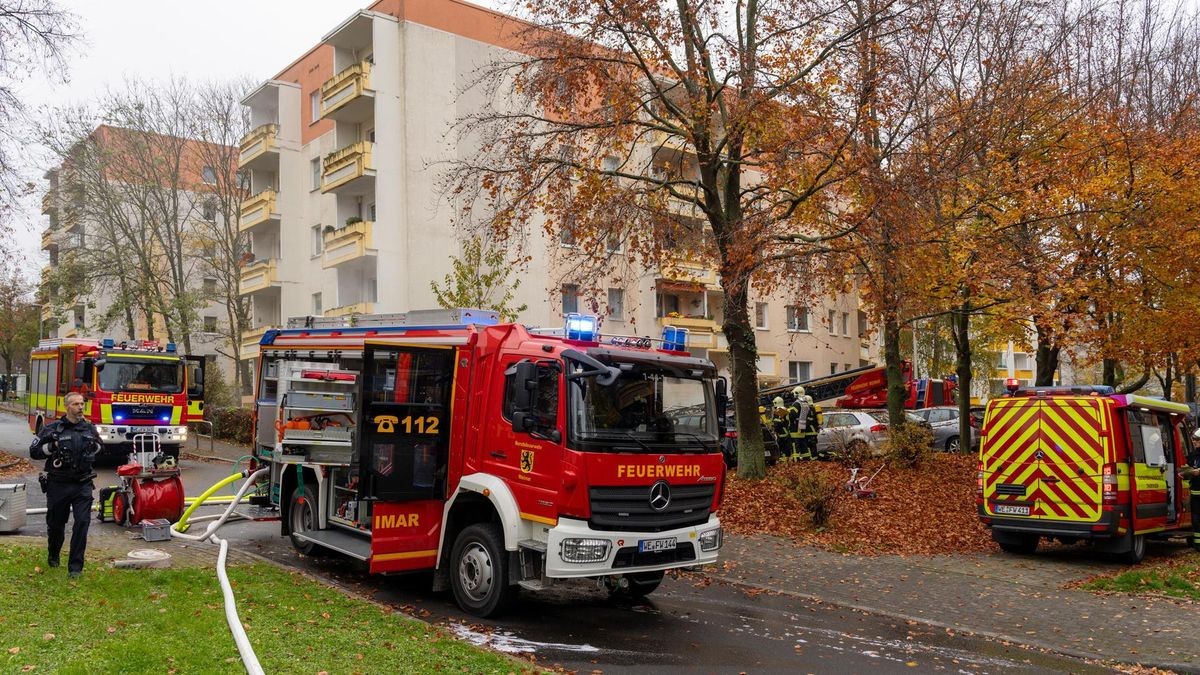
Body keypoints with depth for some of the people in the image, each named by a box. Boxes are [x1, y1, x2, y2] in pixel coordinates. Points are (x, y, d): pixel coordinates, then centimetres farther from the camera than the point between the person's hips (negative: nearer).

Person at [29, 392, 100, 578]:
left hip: (83, 485, 1)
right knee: (56, 523, 13)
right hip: (58, 484, -1)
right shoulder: (52, 429, -3)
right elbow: (34, 451, -1)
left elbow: (99, 446, 26)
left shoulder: (89, 428, 8)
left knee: (82, 522, -11)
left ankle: (75, 566, -5)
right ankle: (53, 556, 41)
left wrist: (95, 446, 6)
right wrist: (52, 446, -15)